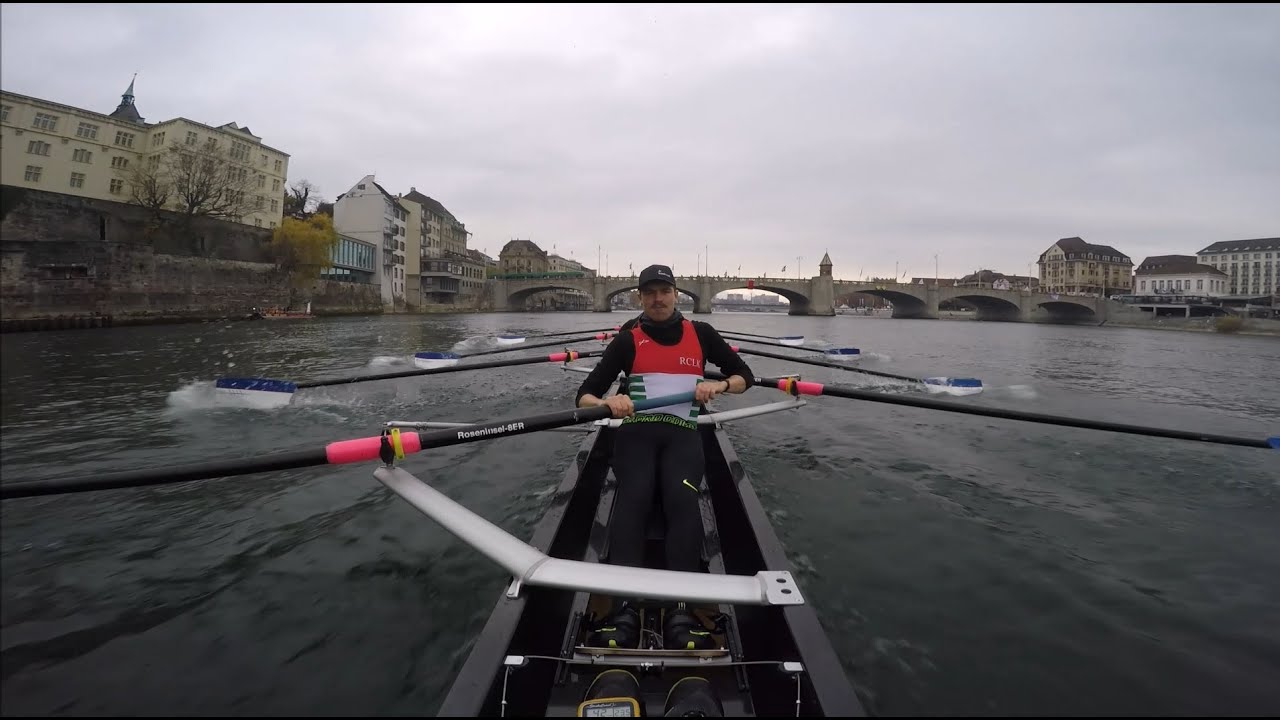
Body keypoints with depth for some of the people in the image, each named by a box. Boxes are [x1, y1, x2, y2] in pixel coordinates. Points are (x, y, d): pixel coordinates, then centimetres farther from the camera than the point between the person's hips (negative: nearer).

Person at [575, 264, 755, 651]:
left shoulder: (700, 333, 13)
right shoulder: (628, 339, 7)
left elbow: (745, 375, 18)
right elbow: (584, 395, 1)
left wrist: (718, 385, -4)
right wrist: (608, 402, -23)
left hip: (682, 433, 1)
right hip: (636, 431, 0)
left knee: (682, 497, -31)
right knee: (633, 496, -32)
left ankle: (680, 613, -40)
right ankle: (624, 610, -43)